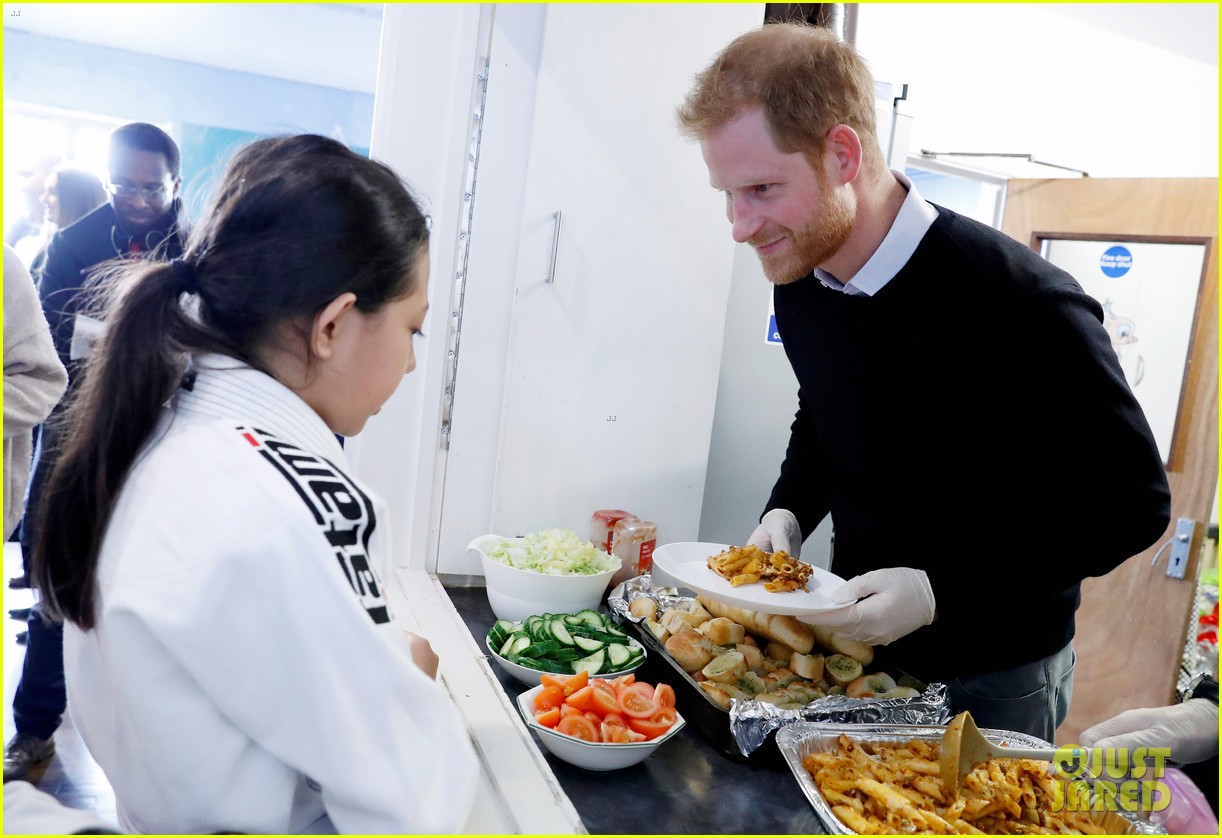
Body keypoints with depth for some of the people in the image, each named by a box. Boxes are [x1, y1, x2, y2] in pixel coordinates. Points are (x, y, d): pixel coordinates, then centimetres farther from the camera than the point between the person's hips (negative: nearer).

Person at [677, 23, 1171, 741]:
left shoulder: (1021, 306, -28)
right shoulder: (799, 279, -7)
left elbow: (1131, 501, -19)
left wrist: (942, 590, -27)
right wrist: (789, 513, -8)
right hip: (854, 636, 6)